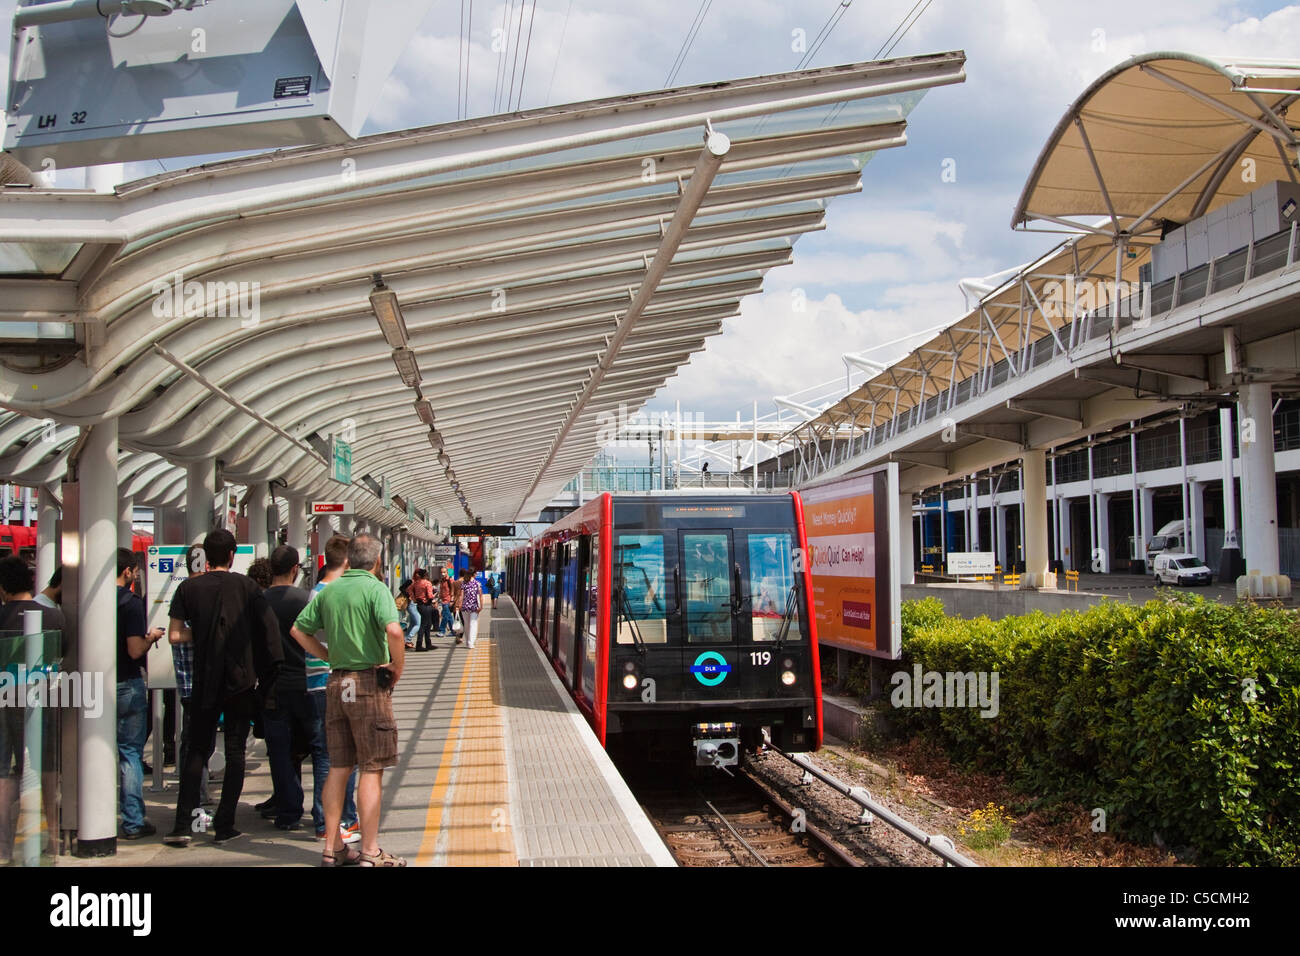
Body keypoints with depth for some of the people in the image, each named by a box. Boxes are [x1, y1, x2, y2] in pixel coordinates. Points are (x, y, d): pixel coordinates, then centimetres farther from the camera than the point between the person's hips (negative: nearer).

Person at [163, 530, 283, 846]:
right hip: (241, 679, -1)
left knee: (197, 750, 10)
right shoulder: (245, 585, -2)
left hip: (205, 681, 1)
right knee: (235, 752, 5)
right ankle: (224, 826, 5)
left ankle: (183, 825, 4)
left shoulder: (189, 588, 1)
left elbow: (175, 635, -3)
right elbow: (270, 627, -10)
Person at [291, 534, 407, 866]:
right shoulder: (375, 588, -11)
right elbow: (393, 630, -26)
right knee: (372, 768, 0)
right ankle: (370, 852, 2)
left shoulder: (329, 590, 8)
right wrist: (397, 668, -12)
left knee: (338, 767, 12)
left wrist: (331, 657, 13)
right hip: (369, 682, -6)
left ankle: (332, 847, 18)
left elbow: (299, 630, 12)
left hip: (337, 683, 6)